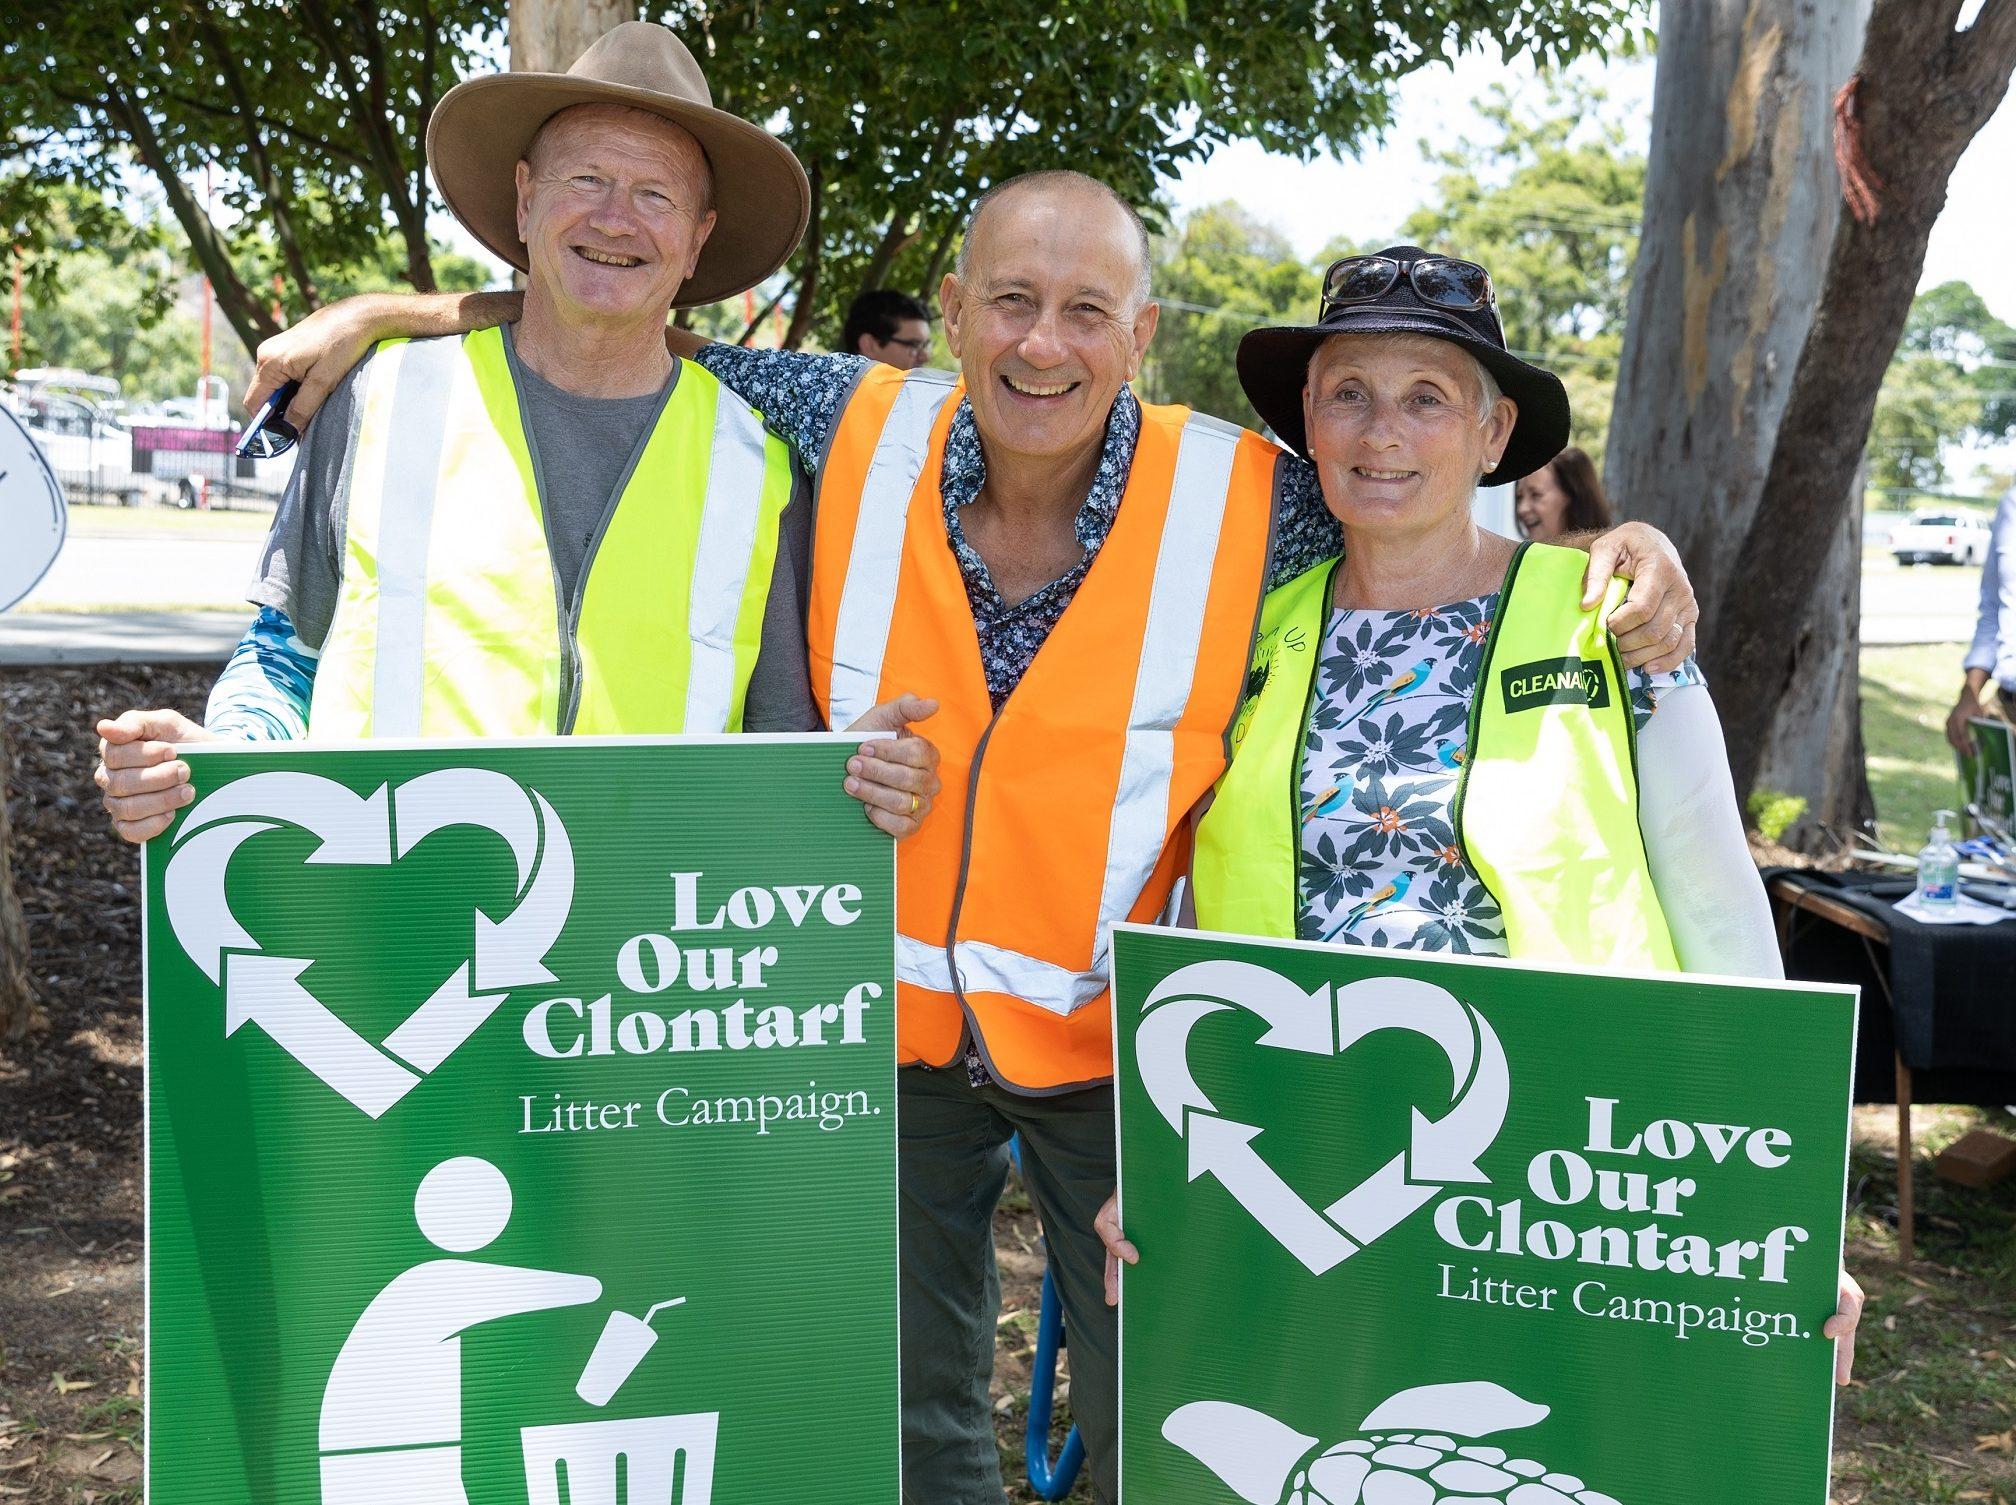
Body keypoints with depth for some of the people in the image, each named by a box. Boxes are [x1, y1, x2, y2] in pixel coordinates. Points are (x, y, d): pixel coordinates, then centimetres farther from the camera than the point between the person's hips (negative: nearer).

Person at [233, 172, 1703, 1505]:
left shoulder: (1243, 500, -16)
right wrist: (391, 310, -2)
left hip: (1124, 1038, -2)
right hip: (890, 1015, 3)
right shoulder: (858, 429, -11)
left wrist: (1622, 543, -22)